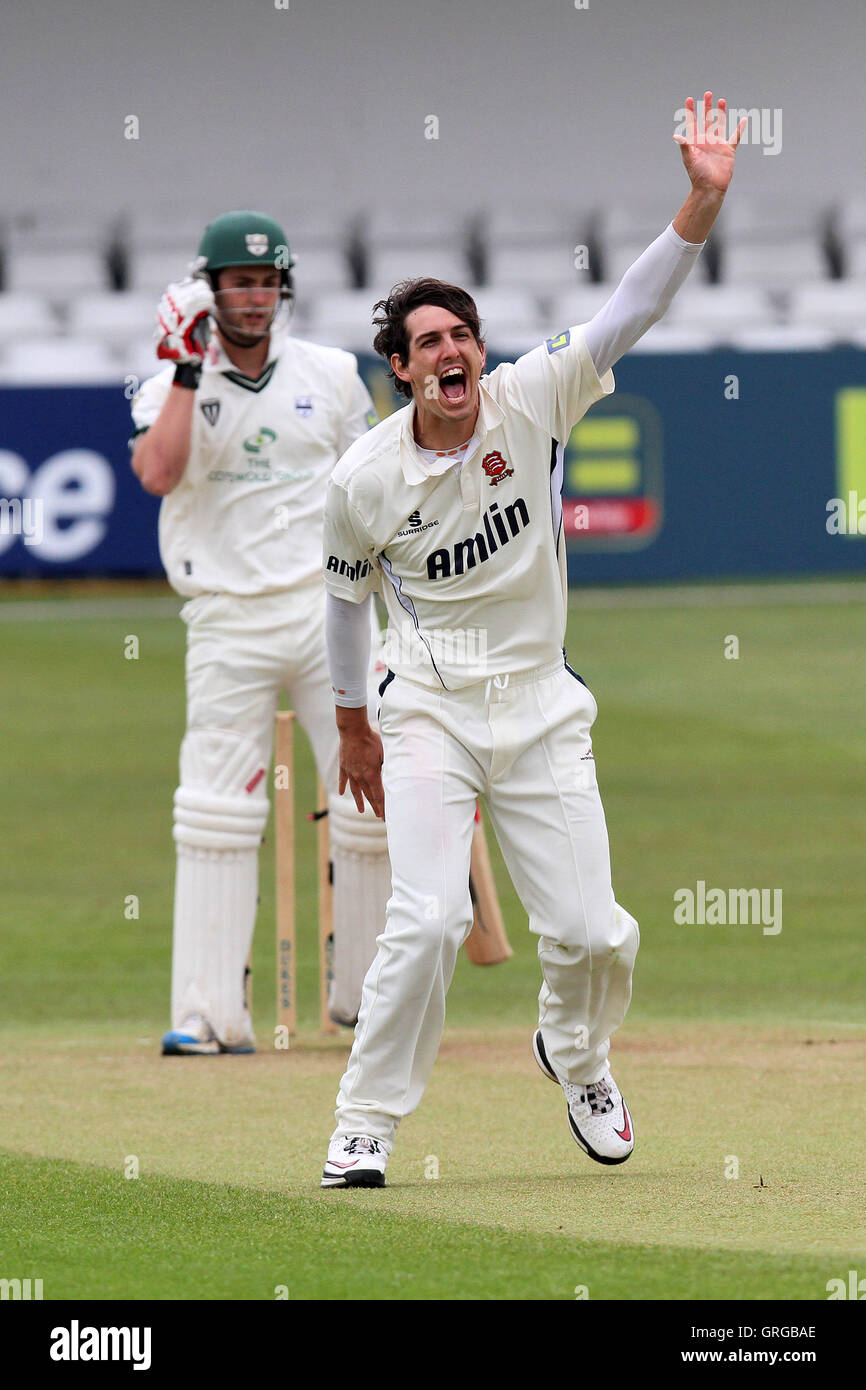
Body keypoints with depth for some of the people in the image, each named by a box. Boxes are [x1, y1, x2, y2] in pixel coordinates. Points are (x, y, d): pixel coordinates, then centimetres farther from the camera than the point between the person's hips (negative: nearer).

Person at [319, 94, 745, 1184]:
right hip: (430, 716, -2)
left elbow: (631, 312, -16)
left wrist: (703, 202, -29)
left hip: (541, 714, 2)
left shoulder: (529, 402, -7)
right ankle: (365, 1125, -6)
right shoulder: (364, 480, -8)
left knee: (590, 932, 0)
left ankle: (575, 1055, 35)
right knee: (427, 921, -19)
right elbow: (346, 596, 9)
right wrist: (353, 728, 19)